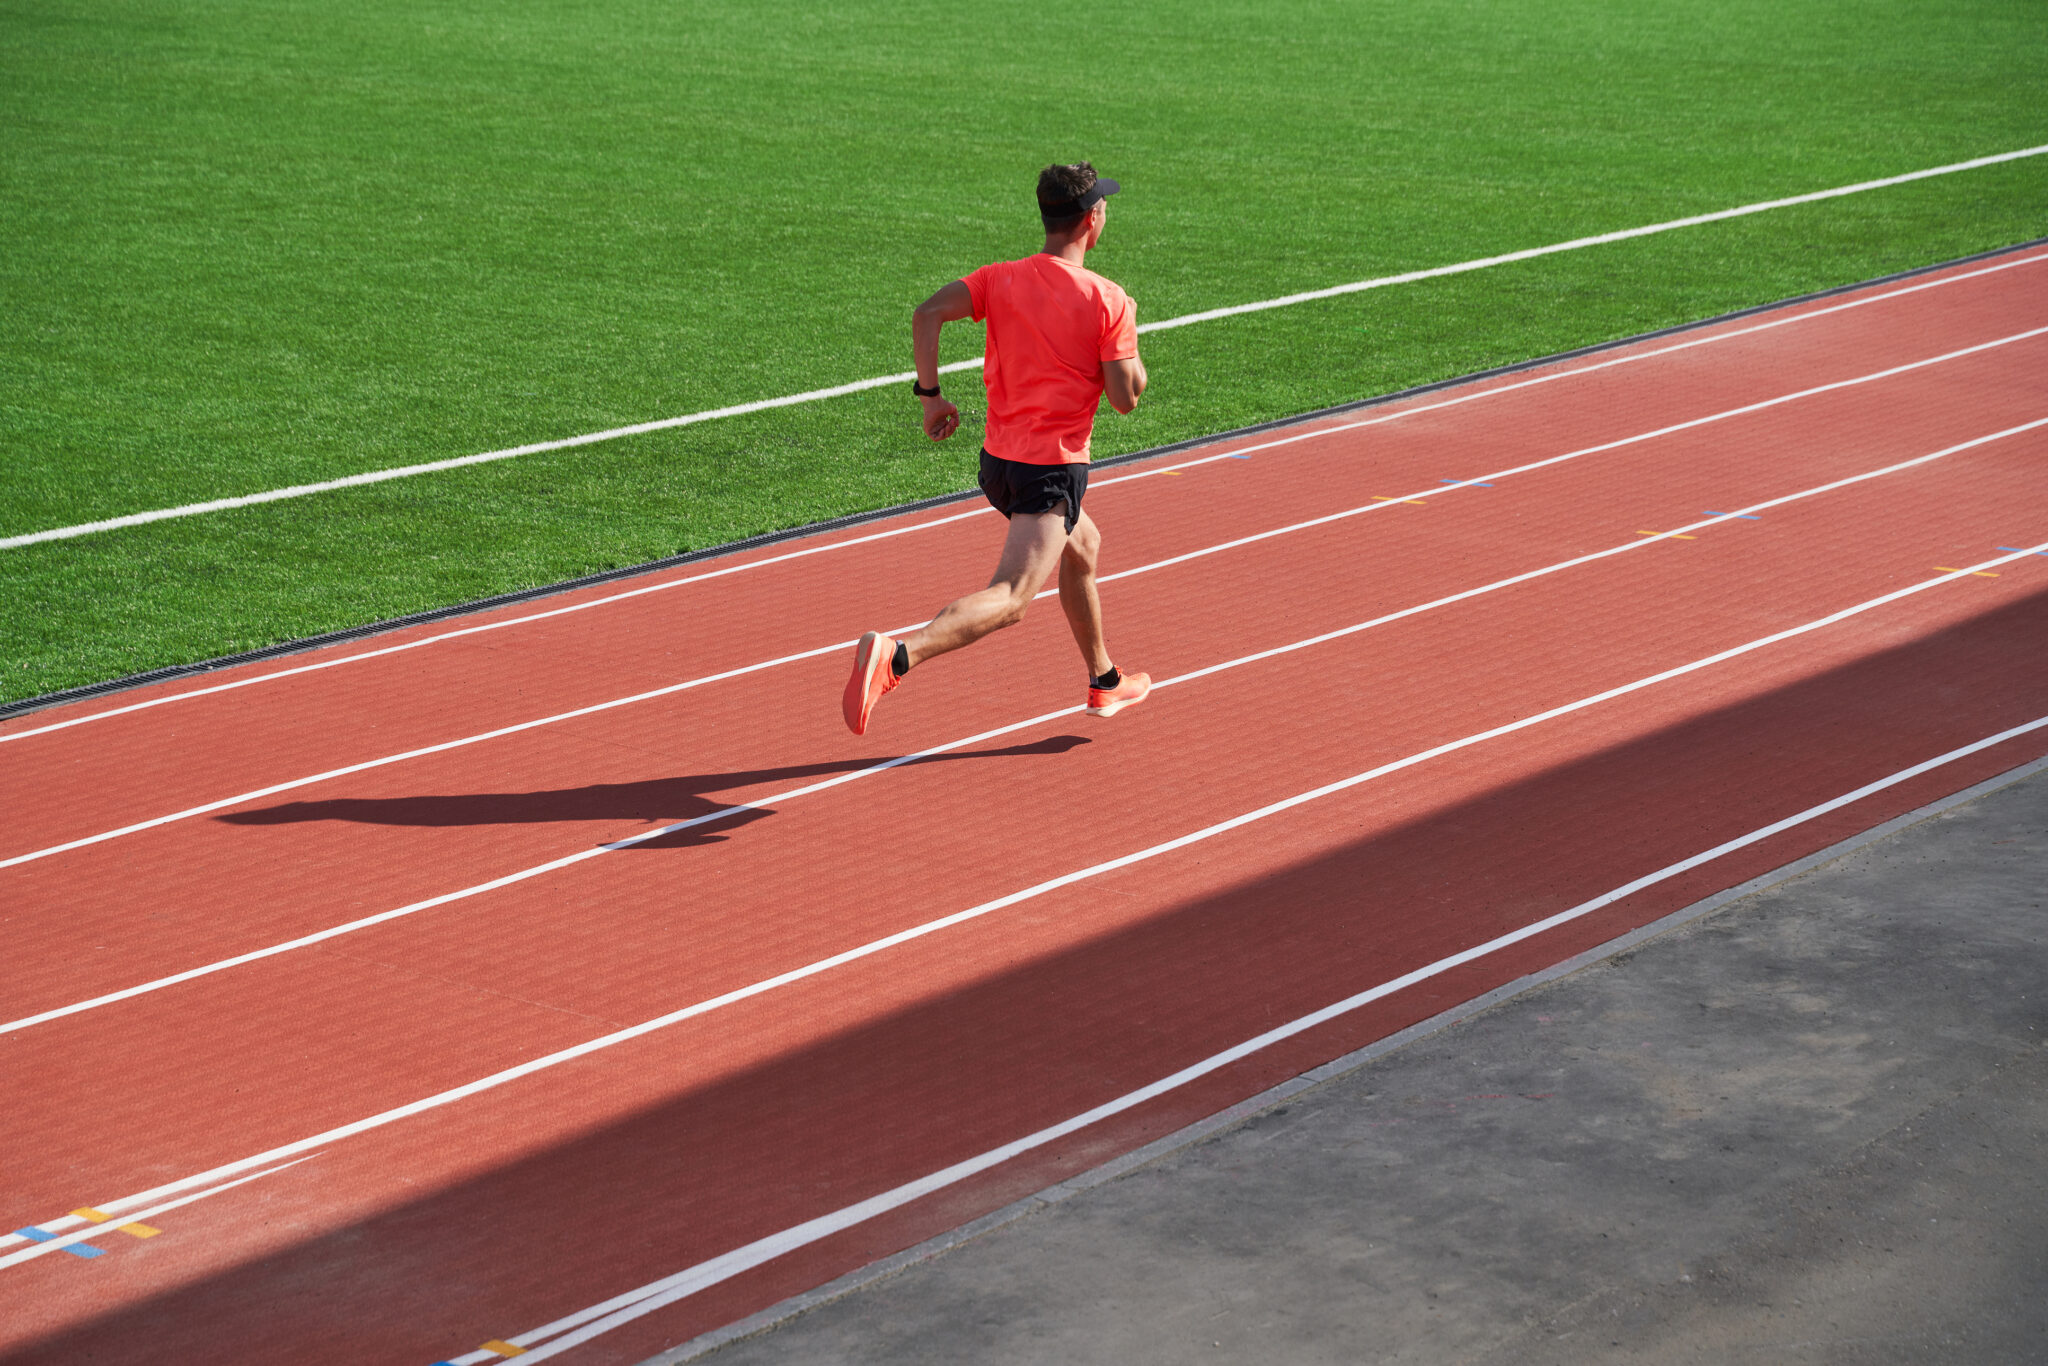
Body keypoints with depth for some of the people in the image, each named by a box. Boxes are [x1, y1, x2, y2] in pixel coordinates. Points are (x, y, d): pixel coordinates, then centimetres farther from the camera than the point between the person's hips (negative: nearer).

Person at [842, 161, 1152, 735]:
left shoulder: (1001, 279, 4)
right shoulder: (1108, 300, -10)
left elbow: (928, 313, -9)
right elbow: (1125, 397, -9)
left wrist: (931, 395, -2)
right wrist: (1129, 340, 9)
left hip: (997, 458, 8)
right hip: (1054, 467, -8)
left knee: (1083, 546, 31)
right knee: (1009, 599, -16)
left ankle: (1104, 682, 43)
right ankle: (895, 656, -39)